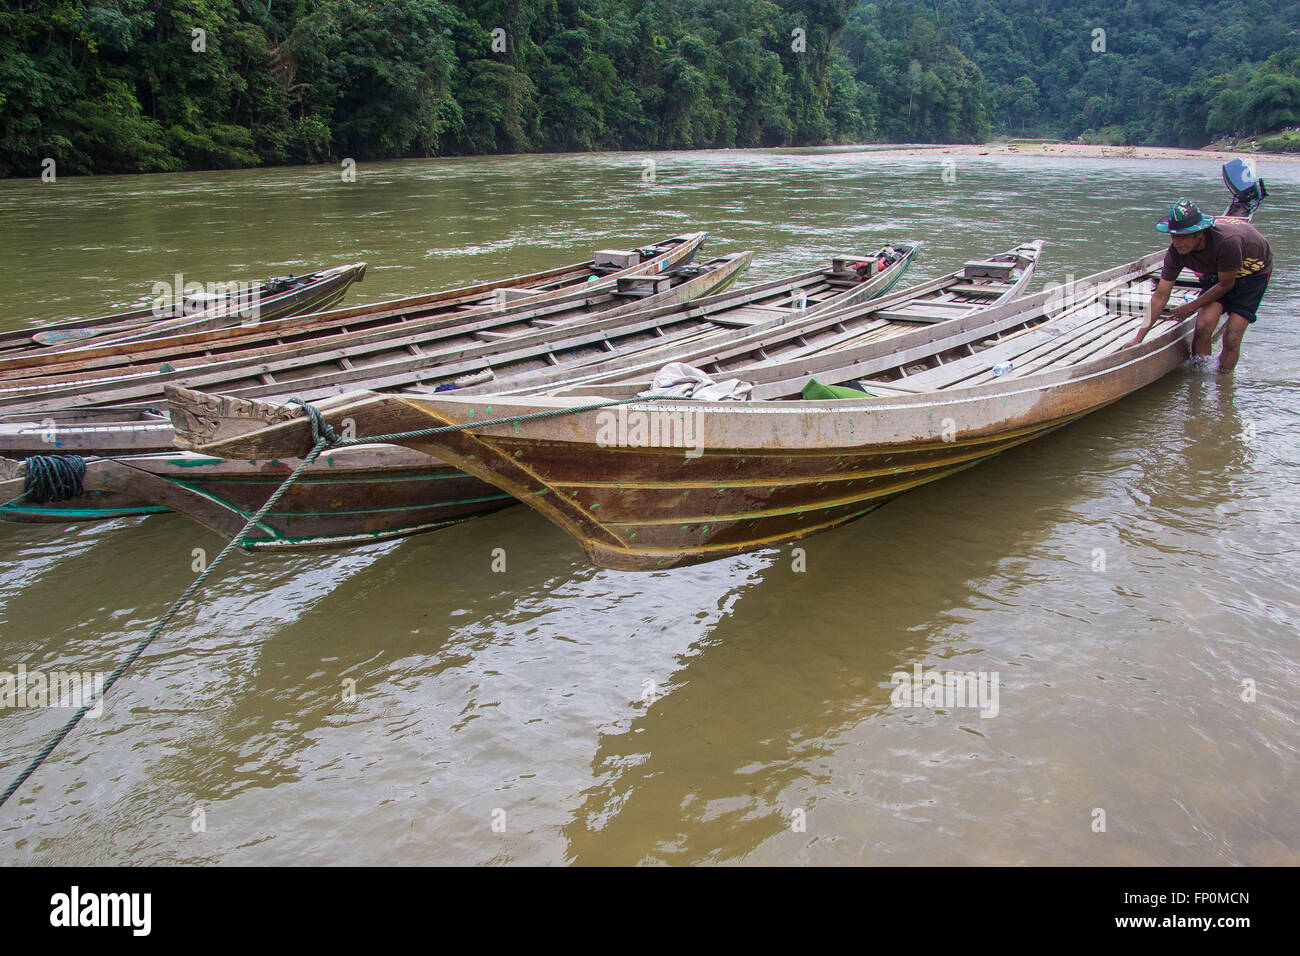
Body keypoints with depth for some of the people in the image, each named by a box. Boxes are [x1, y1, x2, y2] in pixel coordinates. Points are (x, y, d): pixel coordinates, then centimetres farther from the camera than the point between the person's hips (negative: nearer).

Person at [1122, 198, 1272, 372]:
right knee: (1203, 327, -14)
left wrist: (1191, 307, -14)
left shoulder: (1226, 241, -41)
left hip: (1253, 271, -4)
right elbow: (1160, 296, -21)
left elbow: (1226, 284, -23)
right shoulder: (1176, 251, -25)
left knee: (1231, 338, -13)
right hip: (1217, 272, 4)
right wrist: (1138, 338, -25)